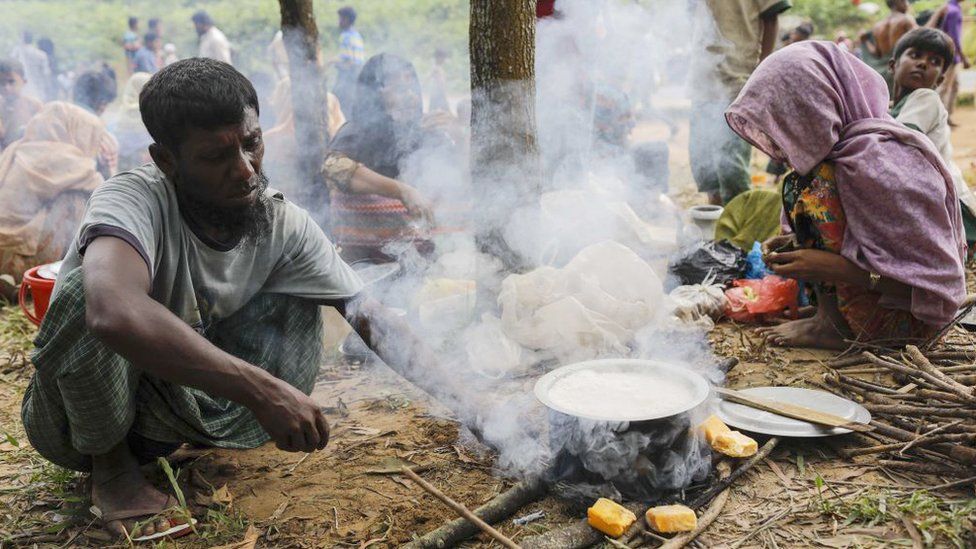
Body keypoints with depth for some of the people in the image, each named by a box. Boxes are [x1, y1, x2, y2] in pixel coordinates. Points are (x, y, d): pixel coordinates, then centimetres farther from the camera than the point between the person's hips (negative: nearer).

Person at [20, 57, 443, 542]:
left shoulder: (283, 223, -15)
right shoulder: (134, 200, -30)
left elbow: (371, 317, -15)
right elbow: (114, 311, -52)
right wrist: (261, 389, -50)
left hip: (175, 398, 5)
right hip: (76, 415, -4)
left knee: (297, 306, -10)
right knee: (89, 289, -34)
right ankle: (111, 466, -8)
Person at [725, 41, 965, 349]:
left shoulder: (879, 160, -26)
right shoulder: (845, 147, 1)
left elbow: (939, 283, -25)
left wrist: (833, 267, -28)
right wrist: (798, 242, -3)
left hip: (912, 321, -9)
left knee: (818, 186, -22)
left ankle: (835, 328, -14)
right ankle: (831, 309, 0)